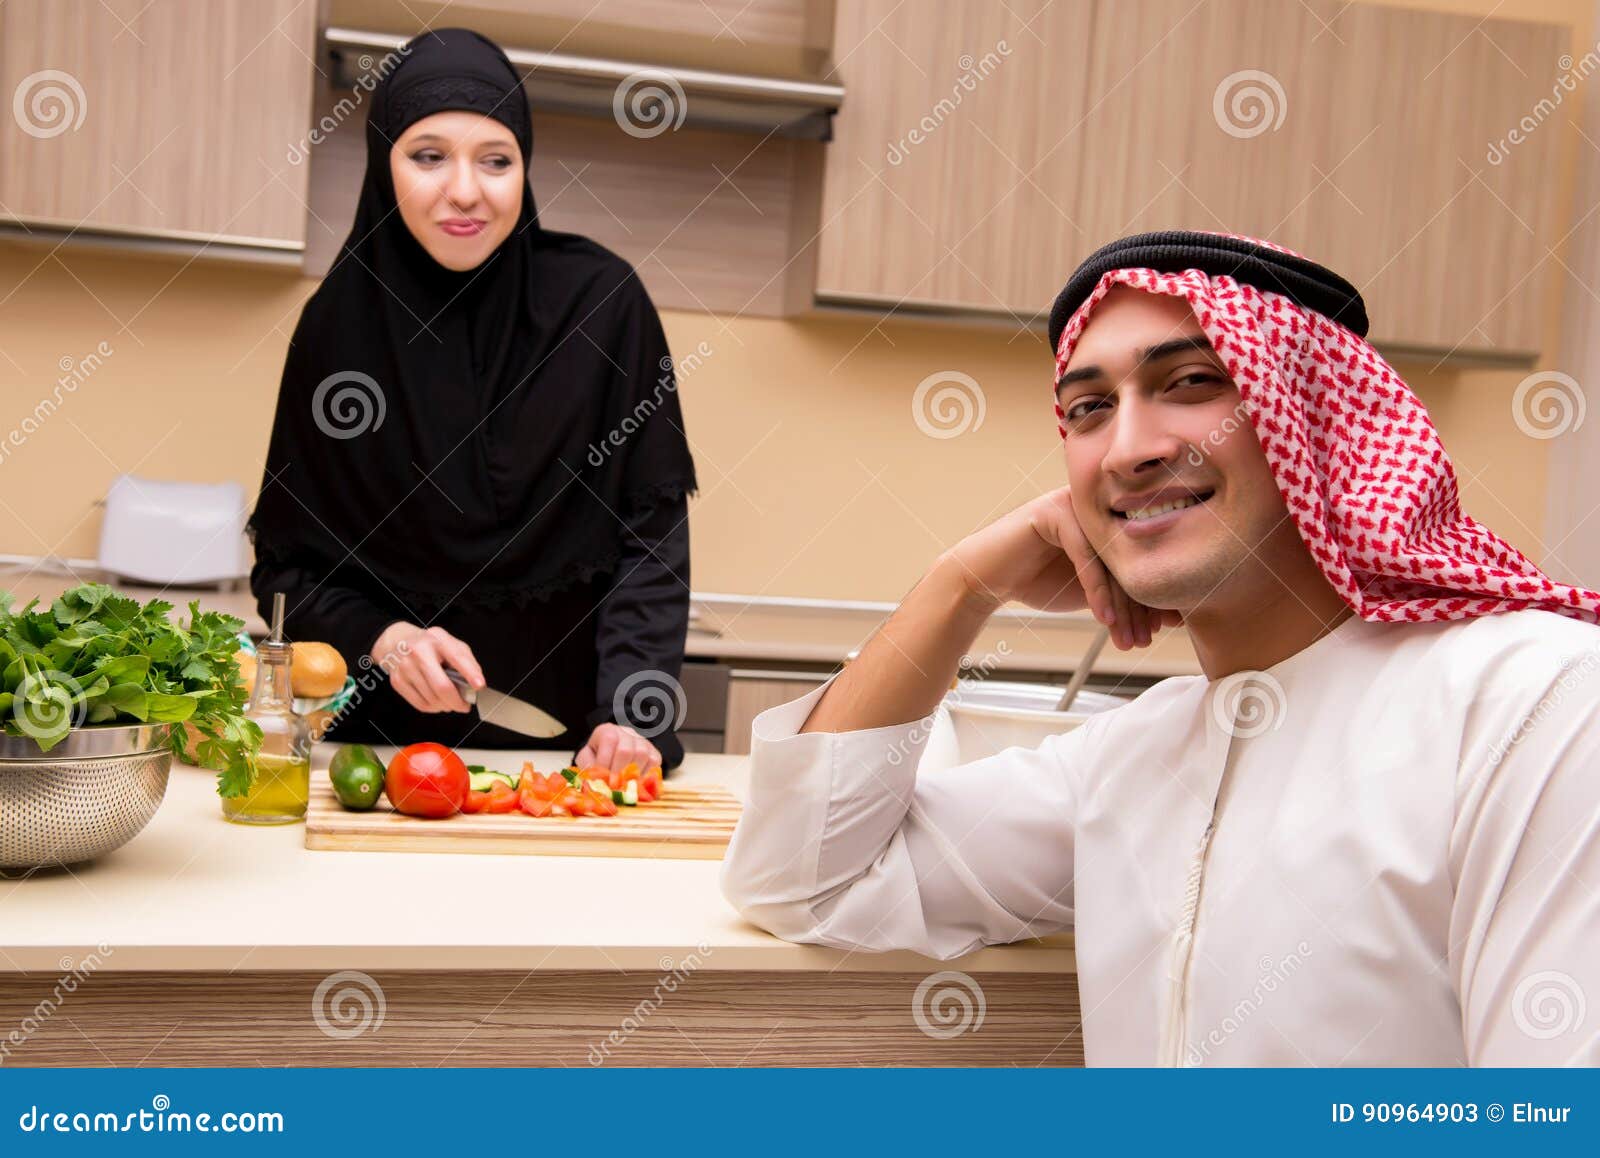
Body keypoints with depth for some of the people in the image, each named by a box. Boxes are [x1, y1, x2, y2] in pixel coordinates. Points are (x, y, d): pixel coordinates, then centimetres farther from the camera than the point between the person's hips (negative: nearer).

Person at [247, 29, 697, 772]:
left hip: (567, 725, -1)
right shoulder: (339, 322, -3)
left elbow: (651, 536, -6)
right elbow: (286, 560, 2)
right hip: (387, 731, 1)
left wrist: (628, 712, -18)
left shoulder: (602, 302, -7)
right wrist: (379, 638, -16)